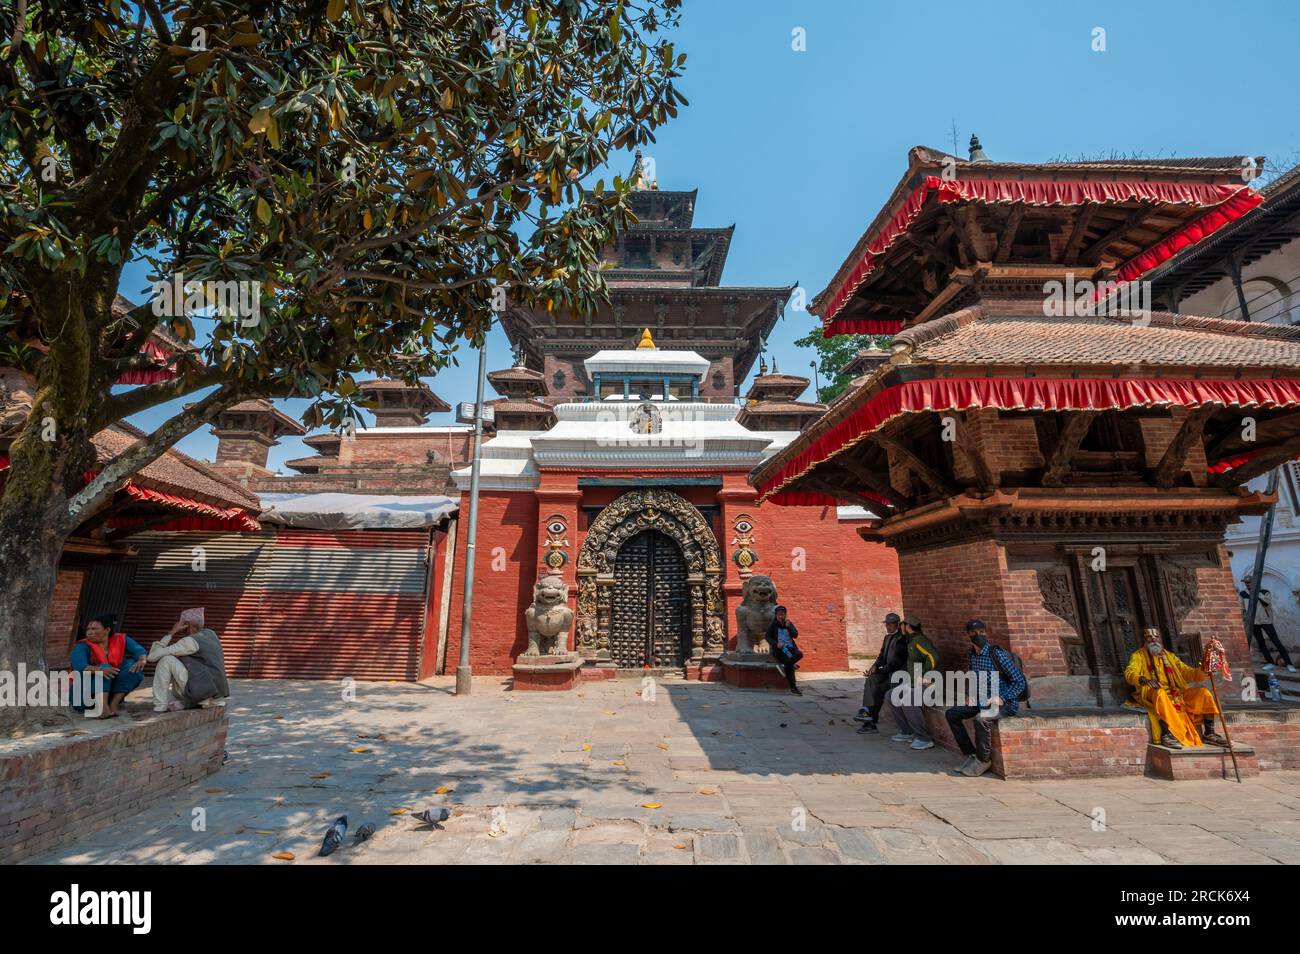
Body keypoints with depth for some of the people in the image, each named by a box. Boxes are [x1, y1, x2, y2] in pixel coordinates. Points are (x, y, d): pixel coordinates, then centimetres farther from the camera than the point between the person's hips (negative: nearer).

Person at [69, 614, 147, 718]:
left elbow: (138, 649, -12)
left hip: (111, 691, 3)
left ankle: (113, 705, -24)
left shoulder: (120, 640, -2)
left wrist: (141, 660, -35)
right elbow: (80, 666, -27)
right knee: (105, 667, -27)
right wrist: (99, 669, -47)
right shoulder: (82, 646, -10)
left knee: (132, 665, -18)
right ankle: (103, 708, -38)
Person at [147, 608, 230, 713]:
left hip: (200, 691, -9)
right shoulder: (210, 633, 13)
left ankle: (159, 709, -1)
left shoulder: (189, 641, -11)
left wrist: (171, 632, -2)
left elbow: (152, 656, -7)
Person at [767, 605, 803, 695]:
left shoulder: (789, 624, 13)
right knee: (789, 664, -25)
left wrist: (788, 627, -13)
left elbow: (795, 635, 2)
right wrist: (776, 644, -15)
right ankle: (793, 688, -17)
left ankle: (783, 664, -15)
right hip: (779, 649, -4)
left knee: (799, 654, -28)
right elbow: (768, 637, 1)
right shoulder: (773, 625, 4)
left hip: (790, 647, 4)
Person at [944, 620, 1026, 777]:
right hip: (983, 701, 8)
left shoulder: (998, 654, -18)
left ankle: (983, 760, -11)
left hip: (1005, 702, -8)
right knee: (951, 714, -2)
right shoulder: (972, 655, 5)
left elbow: (1019, 682, -16)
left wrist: (1000, 699, -23)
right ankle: (970, 754, 5)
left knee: (981, 718, -34)